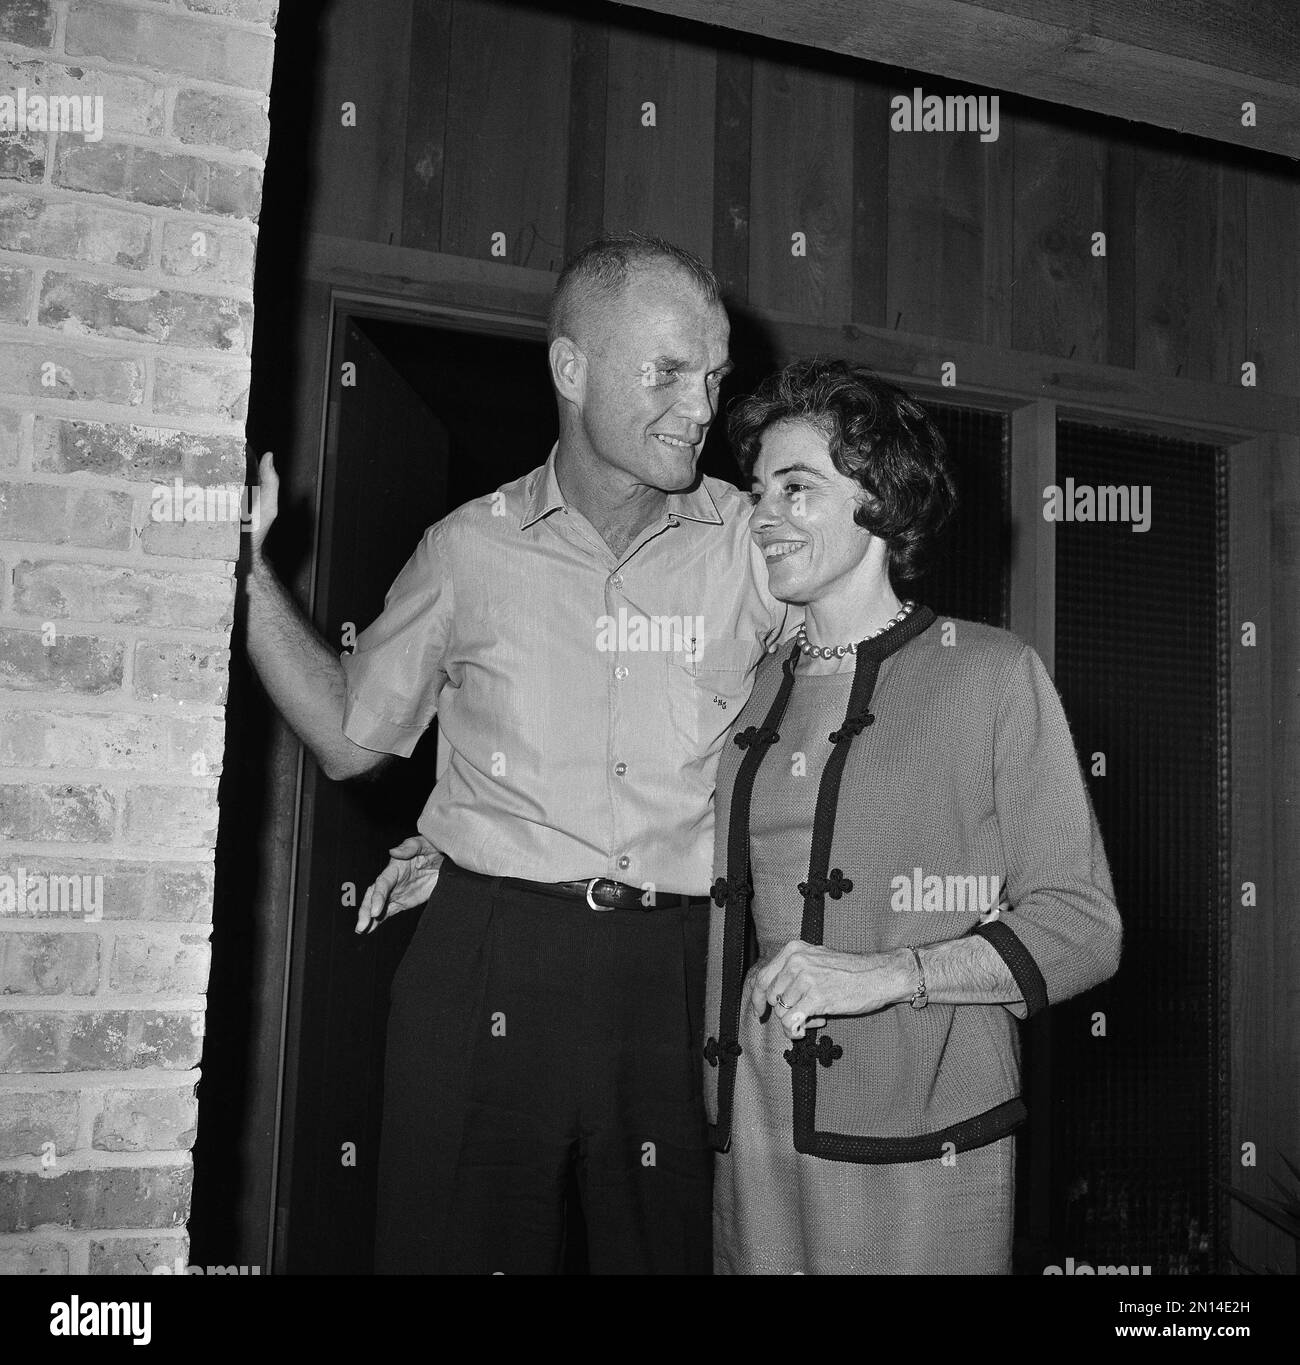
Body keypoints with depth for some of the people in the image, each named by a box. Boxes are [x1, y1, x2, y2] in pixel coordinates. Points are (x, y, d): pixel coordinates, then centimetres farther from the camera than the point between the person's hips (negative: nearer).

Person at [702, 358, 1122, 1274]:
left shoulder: (991, 673, -4)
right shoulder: (759, 692, 10)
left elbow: (1082, 928, -7)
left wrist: (889, 974, -20)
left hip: (918, 1138, -4)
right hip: (757, 1120, 4)